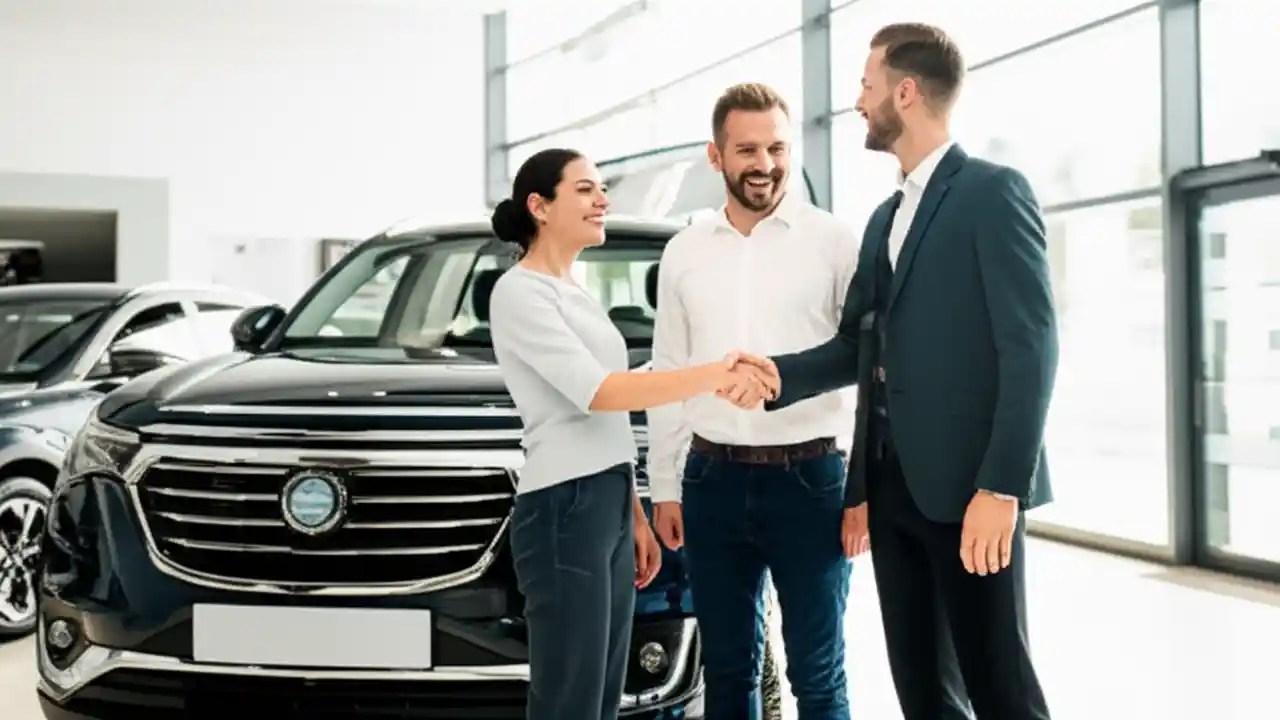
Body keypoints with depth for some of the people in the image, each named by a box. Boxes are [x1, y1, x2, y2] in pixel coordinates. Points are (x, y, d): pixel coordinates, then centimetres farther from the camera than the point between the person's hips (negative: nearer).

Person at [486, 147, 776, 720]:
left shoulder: (576, 293, 18)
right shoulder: (520, 292, -10)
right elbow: (596, 393, -20)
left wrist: (635, 517, 17)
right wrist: (714, 375, -22)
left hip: (608, 507, 9)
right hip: (564, 508, -9)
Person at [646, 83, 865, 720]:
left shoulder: (836, 241, -4)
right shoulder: (683, 253, 7)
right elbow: (667, 377, 11)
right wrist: (663, 488, 9)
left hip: (810, 478, -3)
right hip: (713, 480, 3)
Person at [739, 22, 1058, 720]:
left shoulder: (993, 192, -7)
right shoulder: (885, 217, 18)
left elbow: (1031, 346, -14)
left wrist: (1001, 486, -20)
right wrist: (779, 374, -3)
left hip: (966, 482, -8)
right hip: (893, 484, 8)